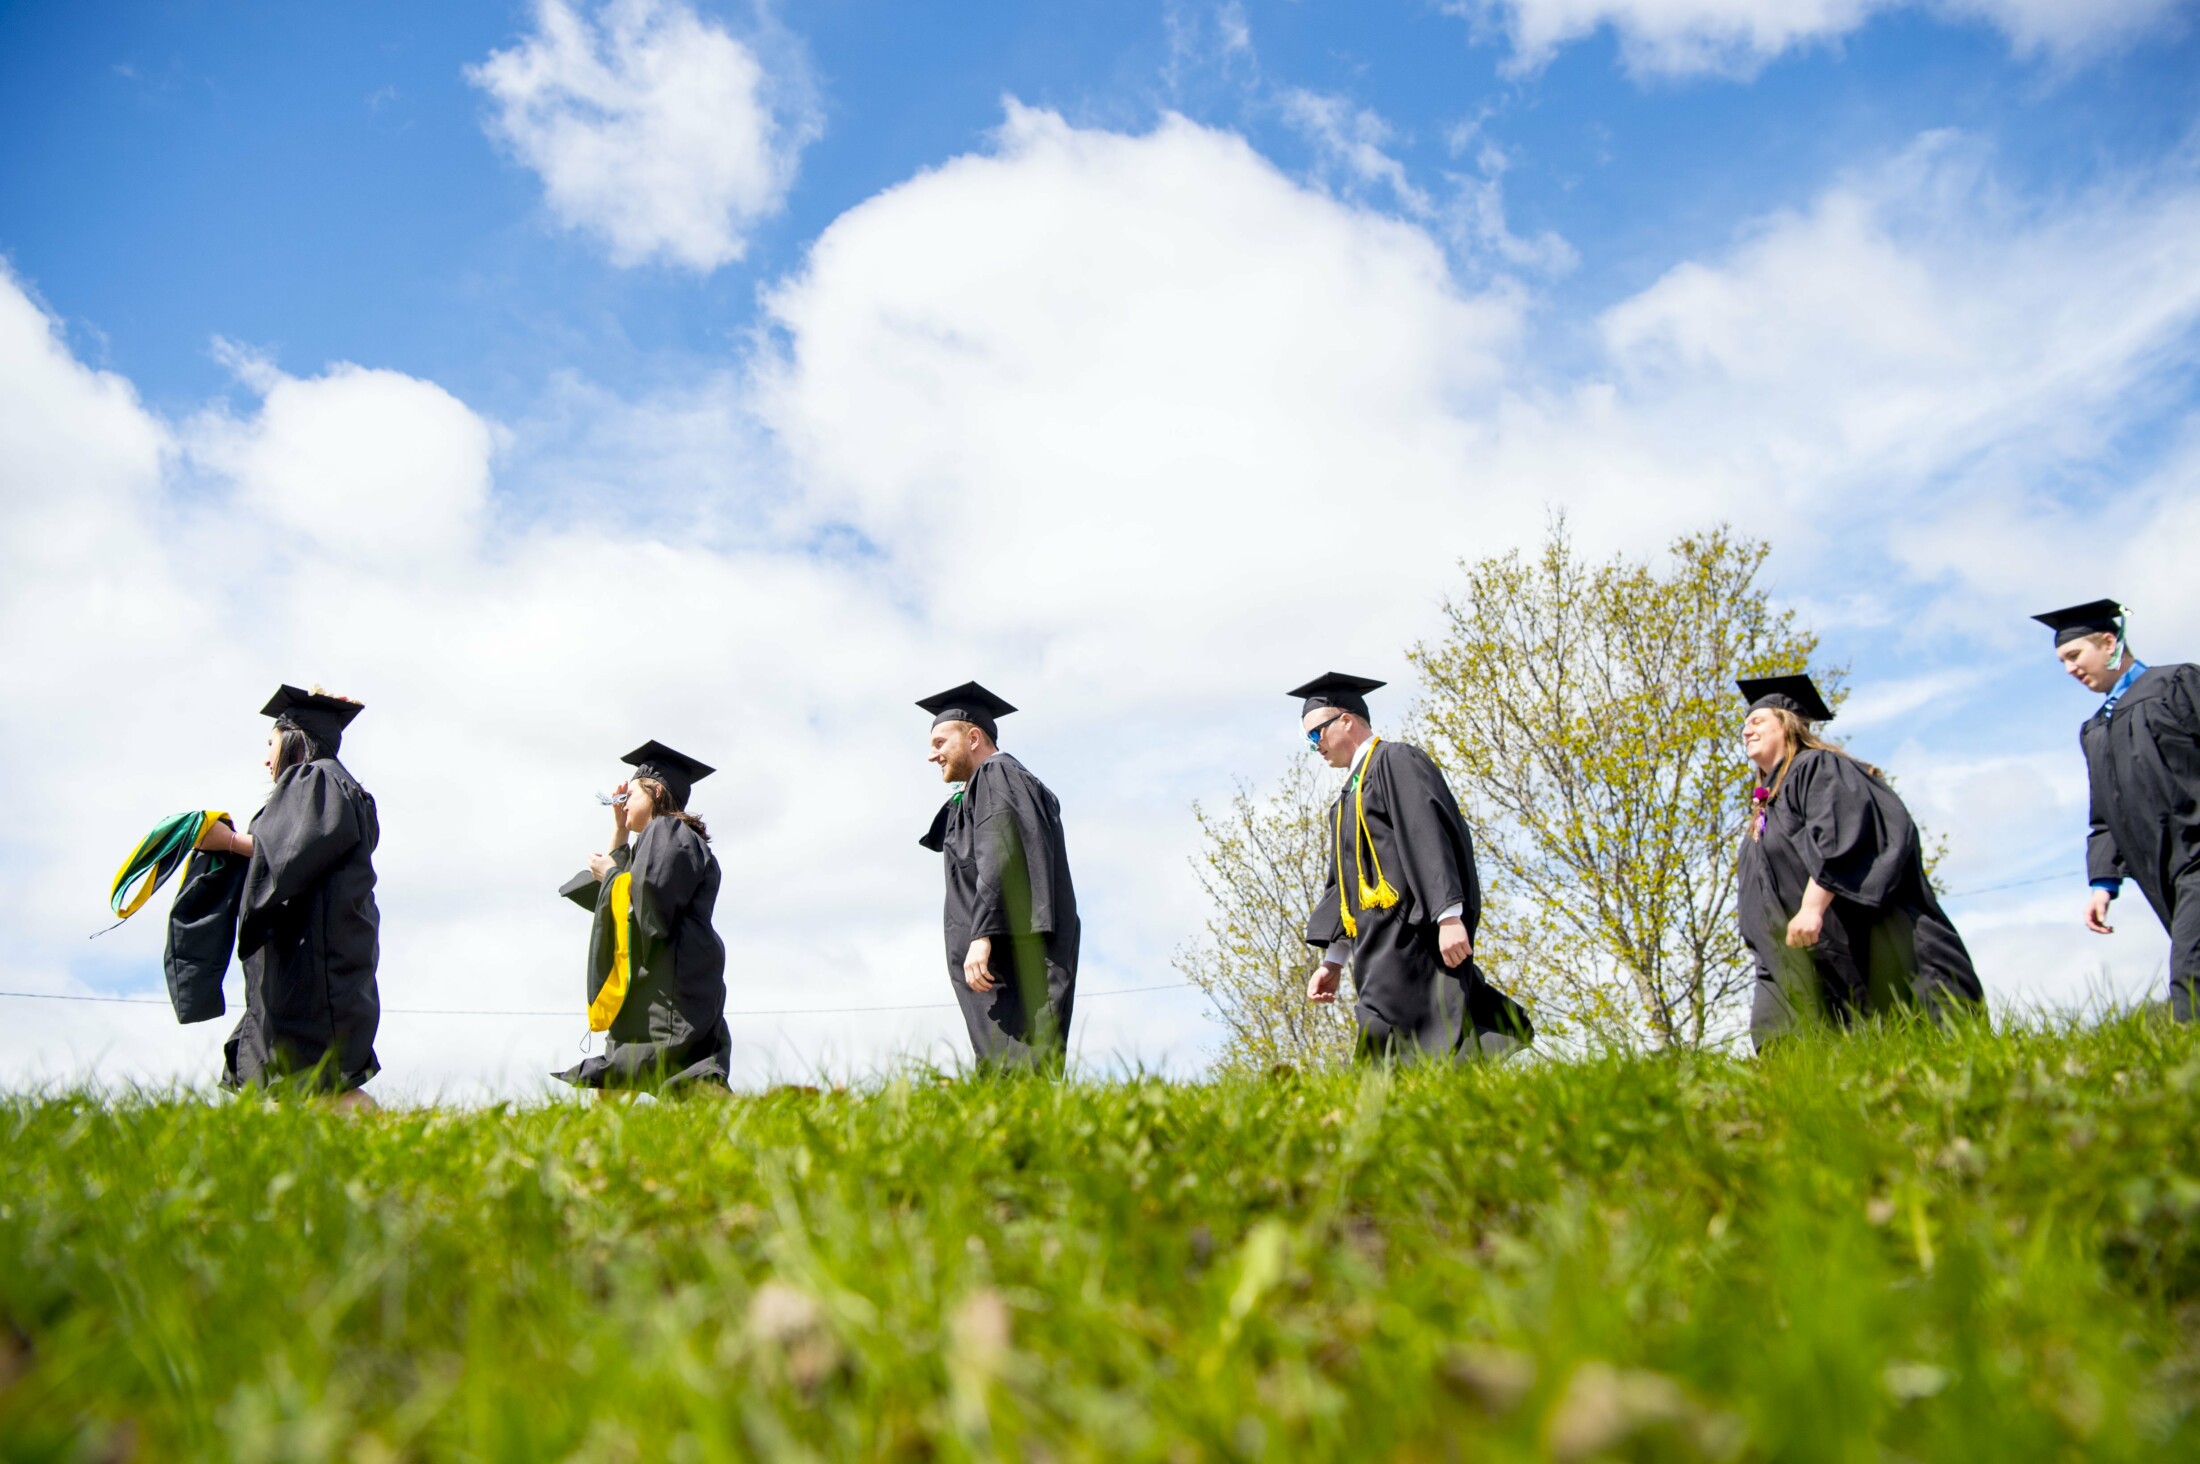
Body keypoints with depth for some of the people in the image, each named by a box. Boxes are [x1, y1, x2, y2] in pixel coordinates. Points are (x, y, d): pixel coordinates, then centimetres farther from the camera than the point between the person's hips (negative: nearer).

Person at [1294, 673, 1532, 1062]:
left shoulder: (1396, 760, -1)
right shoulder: (1349, 797, 26)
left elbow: (1429, 835, -15)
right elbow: (1343, 882, 23)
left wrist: (1449, 915, -26)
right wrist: (1332, 960, 17)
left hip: (1414, 936, -9)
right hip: (1380, 949, 9)